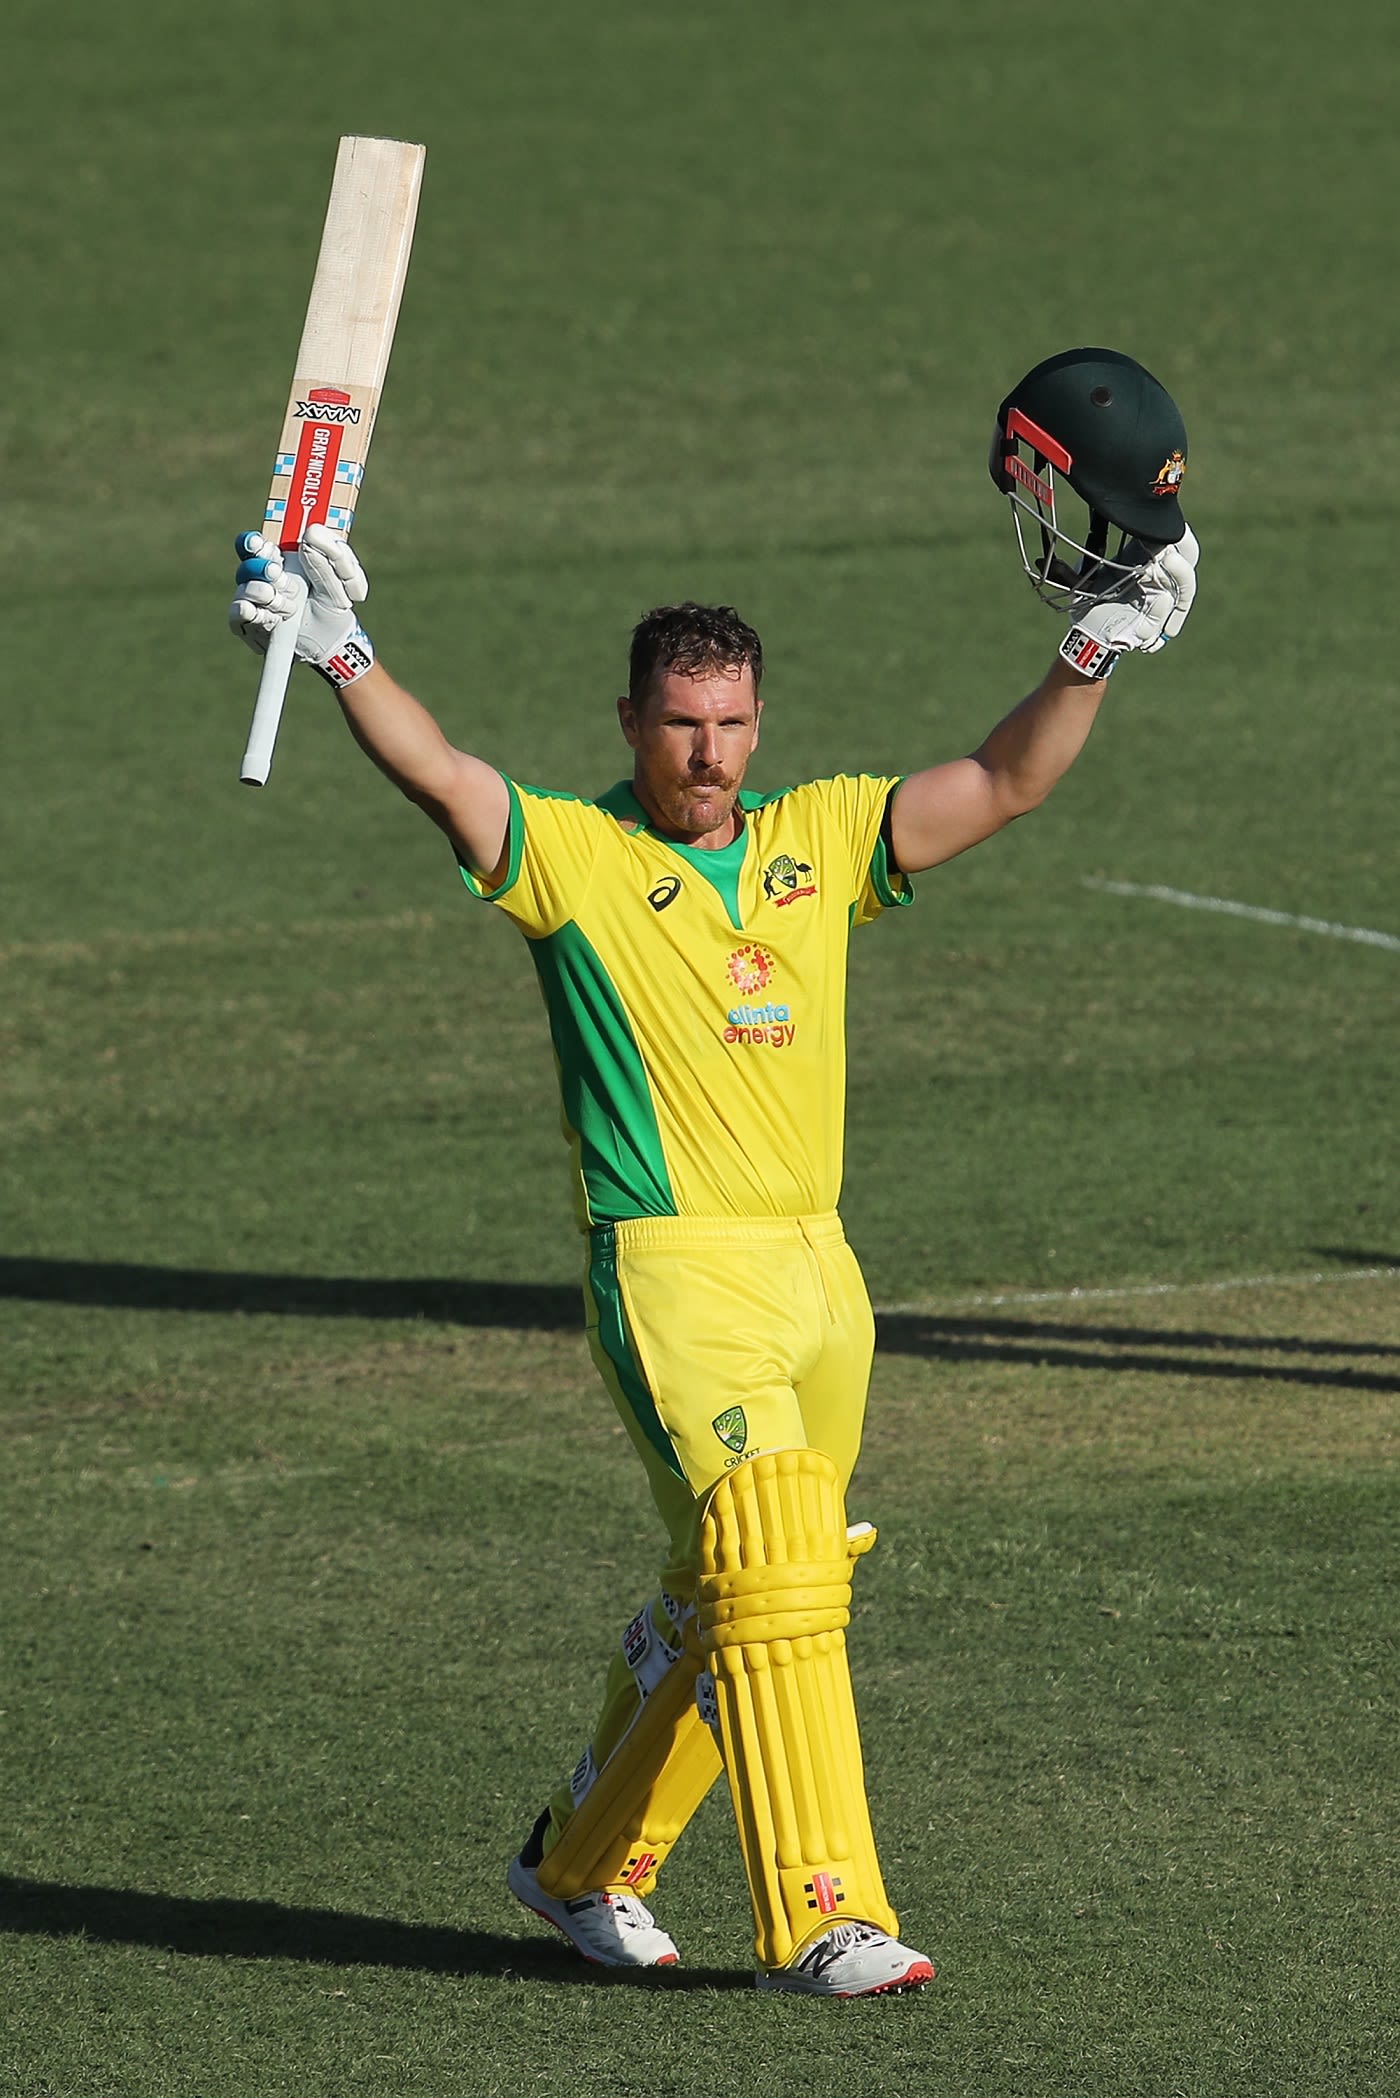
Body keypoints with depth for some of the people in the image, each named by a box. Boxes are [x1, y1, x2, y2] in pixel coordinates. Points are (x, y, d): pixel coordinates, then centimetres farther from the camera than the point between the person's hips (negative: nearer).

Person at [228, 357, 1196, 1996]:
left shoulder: (816, 837, 12)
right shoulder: (568, 851, -2)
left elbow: (1001, 785, 11)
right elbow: (433, 775, -17)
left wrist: (1093, 654, 0)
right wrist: (338, 654, -31)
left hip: (816, 1266, 6)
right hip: (670, 1261, -6)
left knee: (713, 1604, 12)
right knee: (772, 1579, -17)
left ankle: (584, 1863, 29)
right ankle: (817, 1917, -19)